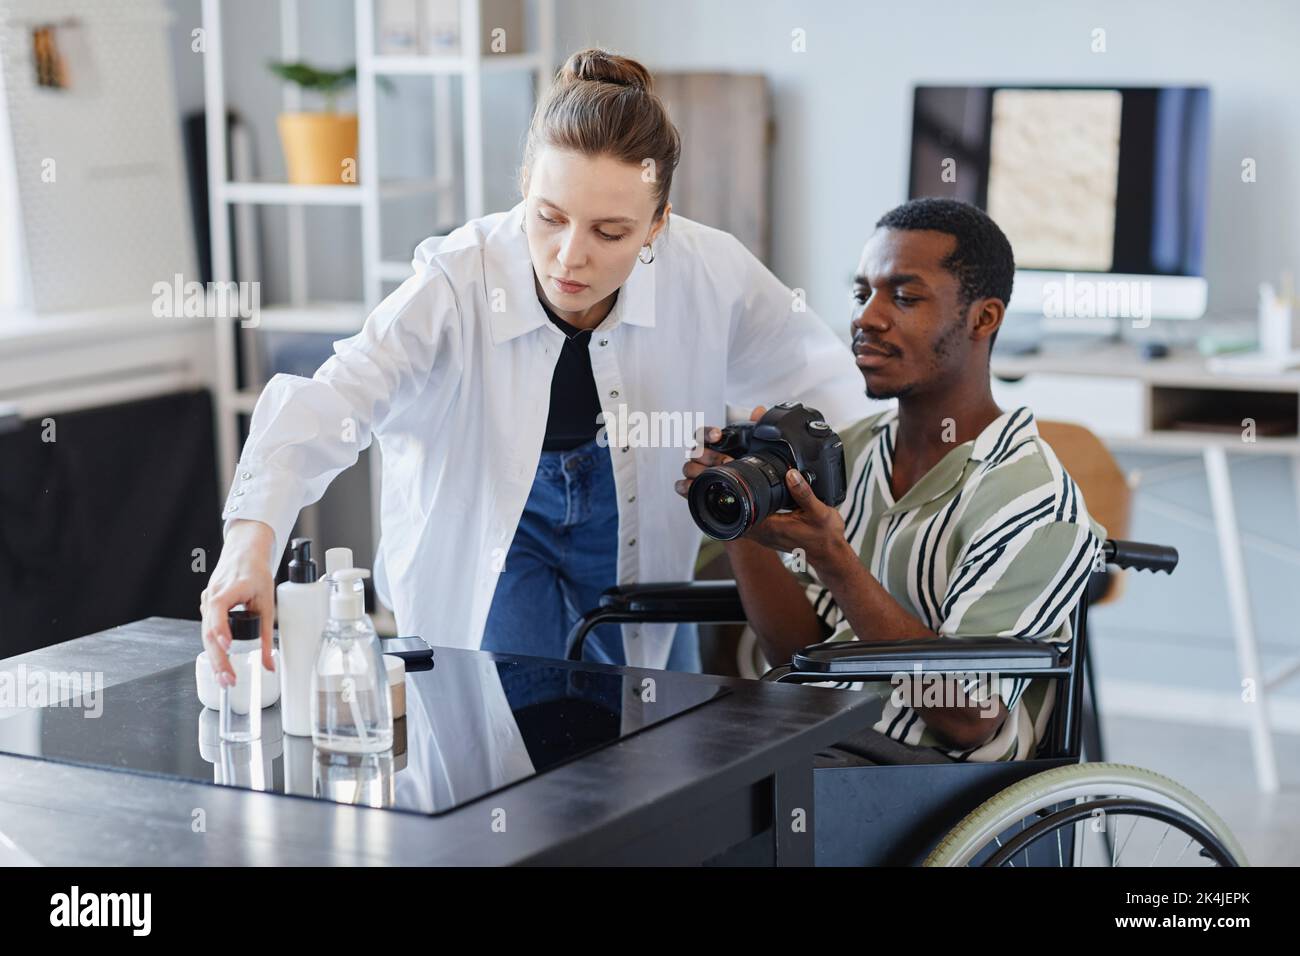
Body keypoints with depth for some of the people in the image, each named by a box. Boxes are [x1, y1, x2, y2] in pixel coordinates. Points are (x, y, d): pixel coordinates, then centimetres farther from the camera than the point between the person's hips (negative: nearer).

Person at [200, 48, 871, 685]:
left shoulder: (710, 272, -26)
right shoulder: (458, 282, -34)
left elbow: (819, 380, -8)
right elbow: (329, 403, -48)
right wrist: (253, 535, -66)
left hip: (631, 518, 3)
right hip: (486, 519, -3)